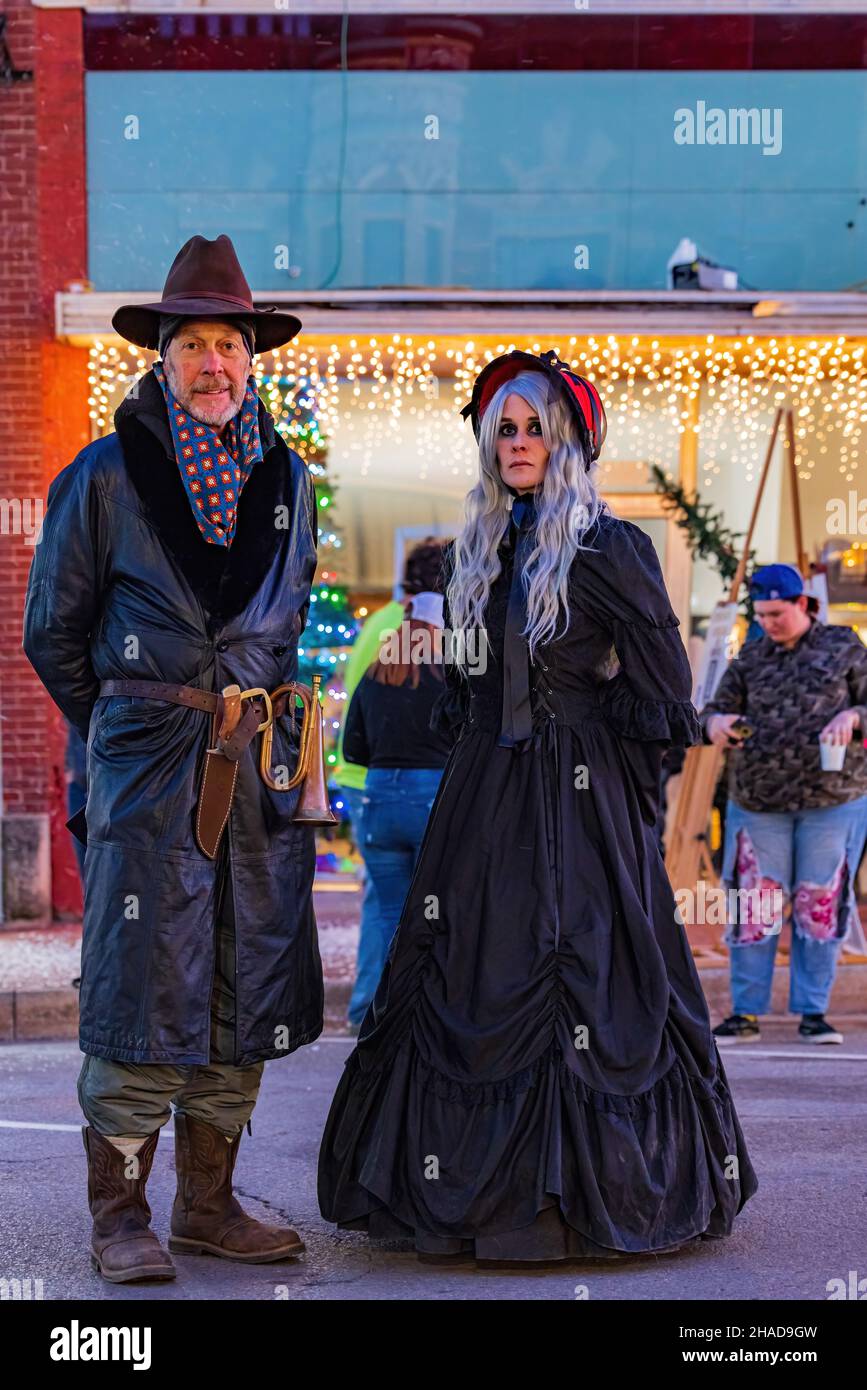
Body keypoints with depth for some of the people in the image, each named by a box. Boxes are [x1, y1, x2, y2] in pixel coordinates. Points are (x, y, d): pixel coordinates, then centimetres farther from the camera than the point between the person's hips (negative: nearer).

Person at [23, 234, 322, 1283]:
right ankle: (119, 1215, 8)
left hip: (260, 763, 4)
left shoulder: (288, 480, 12)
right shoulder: (105, 475, 0)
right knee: (143, 985, -4)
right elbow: (52, 630, 7)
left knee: (245, 991, 7)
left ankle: (208, 1204, 19)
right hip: (147, 762, -4)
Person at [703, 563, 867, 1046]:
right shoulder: (752, 656, 9)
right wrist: (715, 722, -13)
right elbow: (717, 709, 10)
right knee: (756, 906, 1)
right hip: (759, 802, 2)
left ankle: (813, 1012, 11)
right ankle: (746, 1014, 7)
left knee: (820, 905, 3)